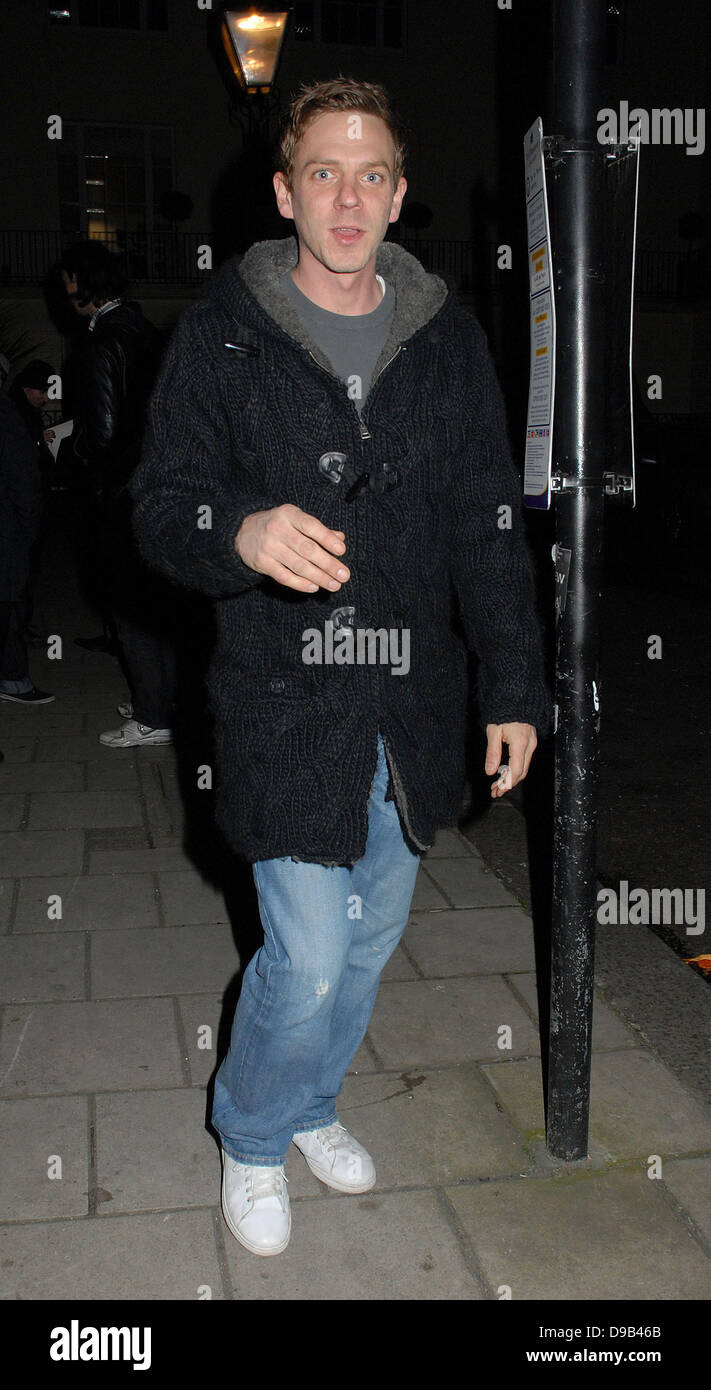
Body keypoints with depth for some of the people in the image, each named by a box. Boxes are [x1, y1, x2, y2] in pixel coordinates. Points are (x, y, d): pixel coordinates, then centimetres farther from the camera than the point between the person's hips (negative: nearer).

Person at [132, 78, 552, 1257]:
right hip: (285, 705, -4)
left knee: (373, 934, 17)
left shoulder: (447, 337, 5)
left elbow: (490, 524, 7)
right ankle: (251, 1139, 28)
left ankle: (311, 1105, 44)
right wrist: (240, 532, -30)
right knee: (309, 959, -3)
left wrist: (516, 686, 4)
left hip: (412, 704, 4)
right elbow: (163, 506, -5)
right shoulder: (223, 336, -4)